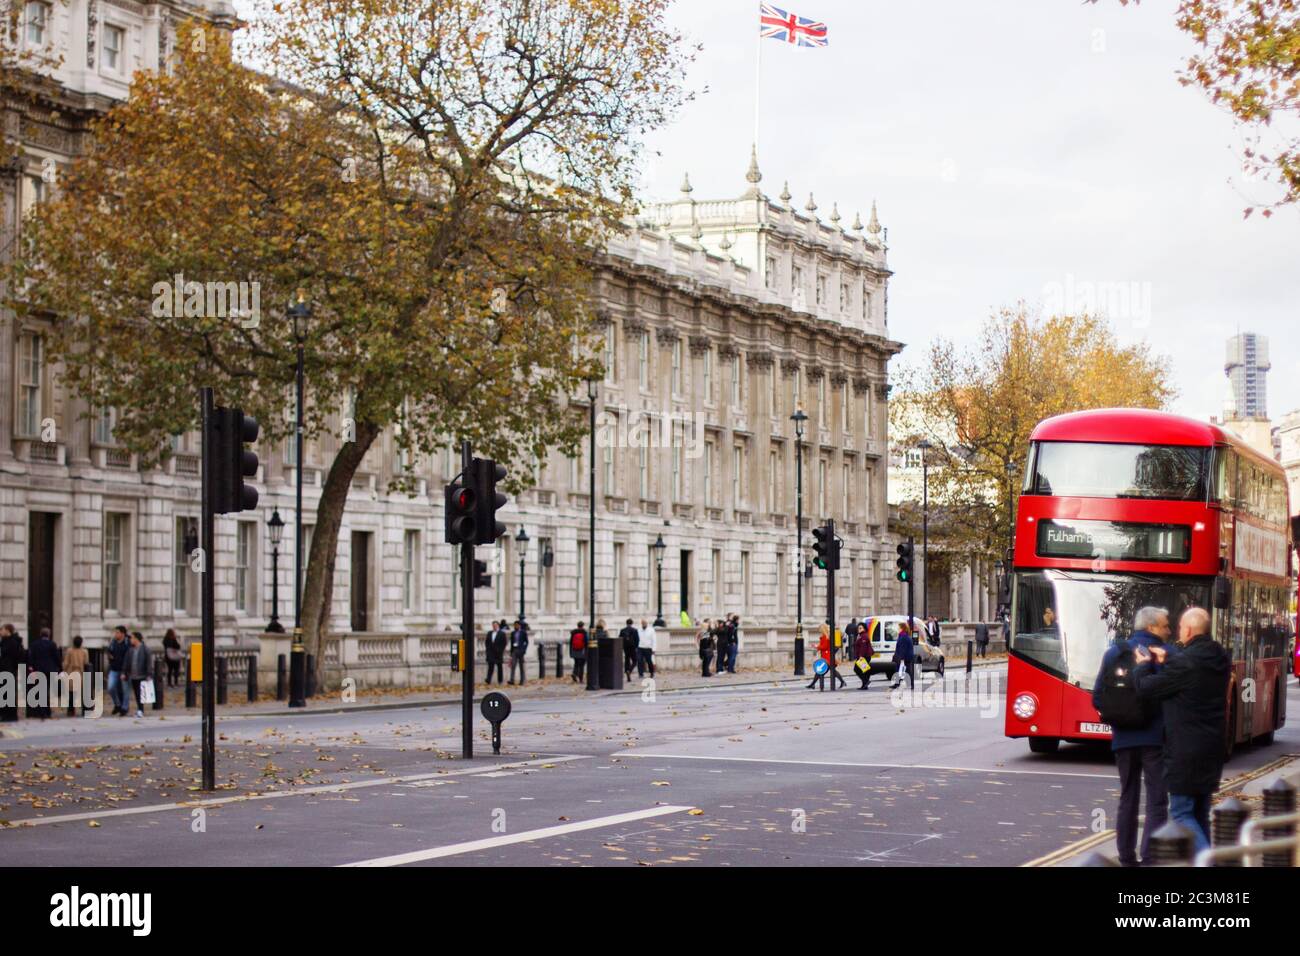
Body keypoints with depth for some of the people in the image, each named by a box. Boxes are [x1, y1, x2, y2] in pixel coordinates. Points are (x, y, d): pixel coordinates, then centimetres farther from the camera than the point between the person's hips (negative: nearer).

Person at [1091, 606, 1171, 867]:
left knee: (1127, 800, 15)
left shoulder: (1113, 653, 6)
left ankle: (1127, 858, 19)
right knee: (1156, 804, -2)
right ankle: (1149, 859, -10)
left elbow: (1098, 698, 5)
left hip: (1123, 739, 5)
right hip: (1155, 738, -5)